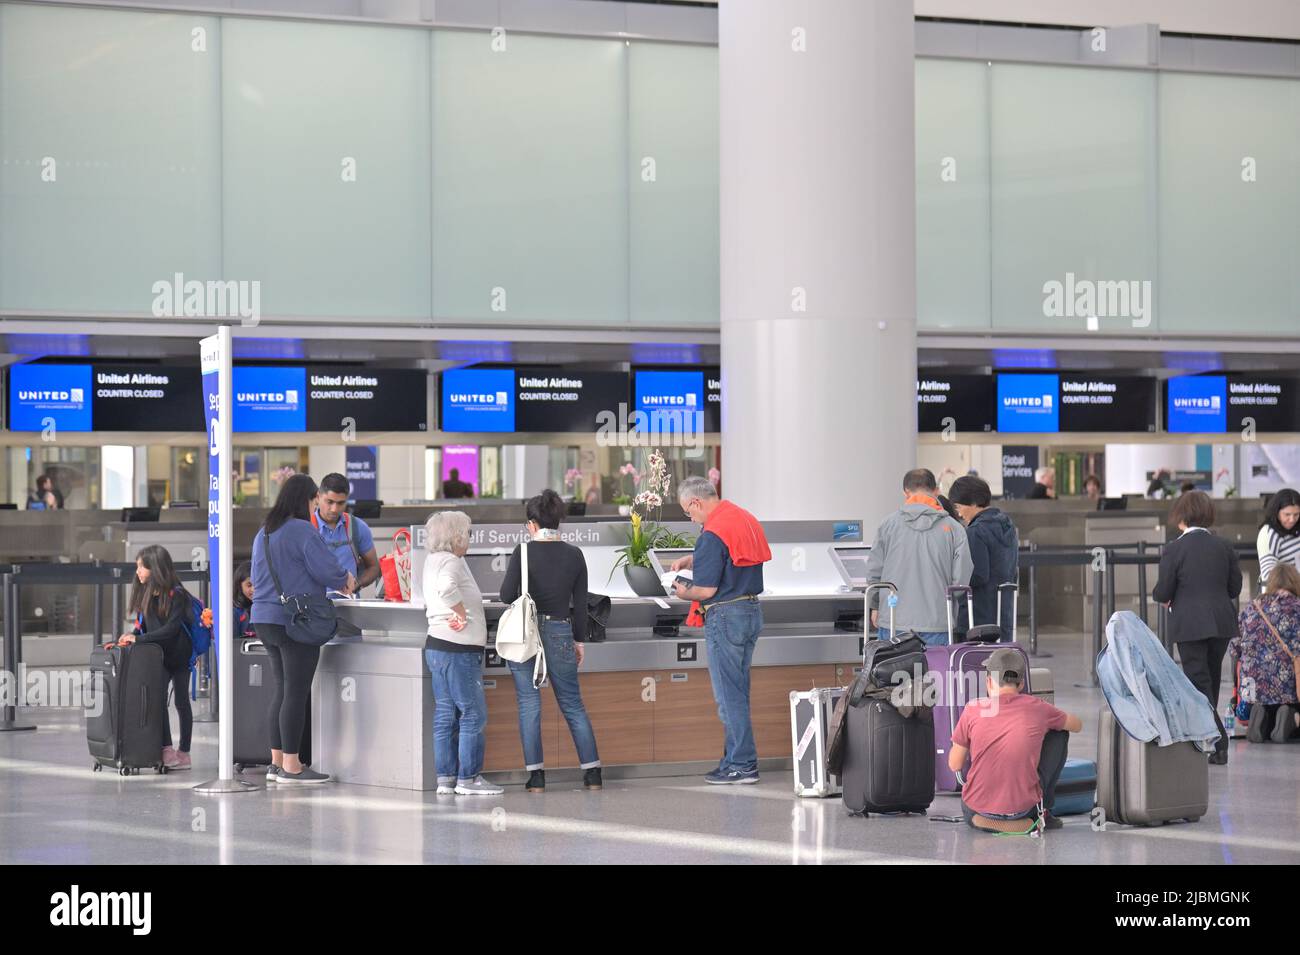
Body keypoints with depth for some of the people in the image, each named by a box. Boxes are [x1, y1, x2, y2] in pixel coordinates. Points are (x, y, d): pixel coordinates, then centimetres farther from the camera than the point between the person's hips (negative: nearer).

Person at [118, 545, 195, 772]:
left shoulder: (175, 594, -17)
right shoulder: (145, 594, 3)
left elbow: (171, 628, -24)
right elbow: (141, 626, 7)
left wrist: (139, 638, -26)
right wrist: (130, 637, -13)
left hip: (179, 655, -6)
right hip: (158, 655, 6)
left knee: (181, 702, 3)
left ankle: (183, 753, 6)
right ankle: (166, 749, 3)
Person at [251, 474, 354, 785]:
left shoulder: (264, 533, 14)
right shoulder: (303, 531, -13)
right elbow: (327, 570, -16)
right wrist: (346, 580, 8)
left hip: (264, 619, 9)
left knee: (281, 690, 14)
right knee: (296, 693, -4)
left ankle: (277, 761, 16)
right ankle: (291, 766, -2)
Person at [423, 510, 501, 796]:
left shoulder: (432, 561, 16)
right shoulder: (451, 562, -14)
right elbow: (446, 587, -35)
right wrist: (462, 614, -21)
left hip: (437, 645, 10)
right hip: (458, 647, -10)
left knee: (446, 716, 10)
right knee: (474, 715, -4)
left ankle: (445, 779, 11)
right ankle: (468, 778, -3)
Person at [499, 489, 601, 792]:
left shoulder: (524, 552, -8)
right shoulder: (574, 555, 1)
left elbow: (507, 595, -13)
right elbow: (580, 603, 5)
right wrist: (579, 640, 13)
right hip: (560, 634, 3)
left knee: (529, 704, 4)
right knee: (572, 704, 12)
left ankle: (536, 776, 1)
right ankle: (592, 772, 11)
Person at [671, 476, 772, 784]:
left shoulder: (713, 533, -18)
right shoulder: (745, 519, 10)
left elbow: (706, 590, -19)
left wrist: (684, 593, 1)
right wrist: (690, 560, 19)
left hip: (726, 616, -9)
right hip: (752, 611, 9)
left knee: (729, 695, -3)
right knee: (738, 692, 14)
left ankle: (741, 765, -2)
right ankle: (738, 758, 18)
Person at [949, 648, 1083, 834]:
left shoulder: (973, 709, -6)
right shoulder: (1036, 708, -4)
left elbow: (954, 765, 1)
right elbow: (1077, 725, 16)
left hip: (978, 809, 1)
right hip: (1024, 809, -1)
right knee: (1059, 734, 17)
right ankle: (1041, 813, 17)